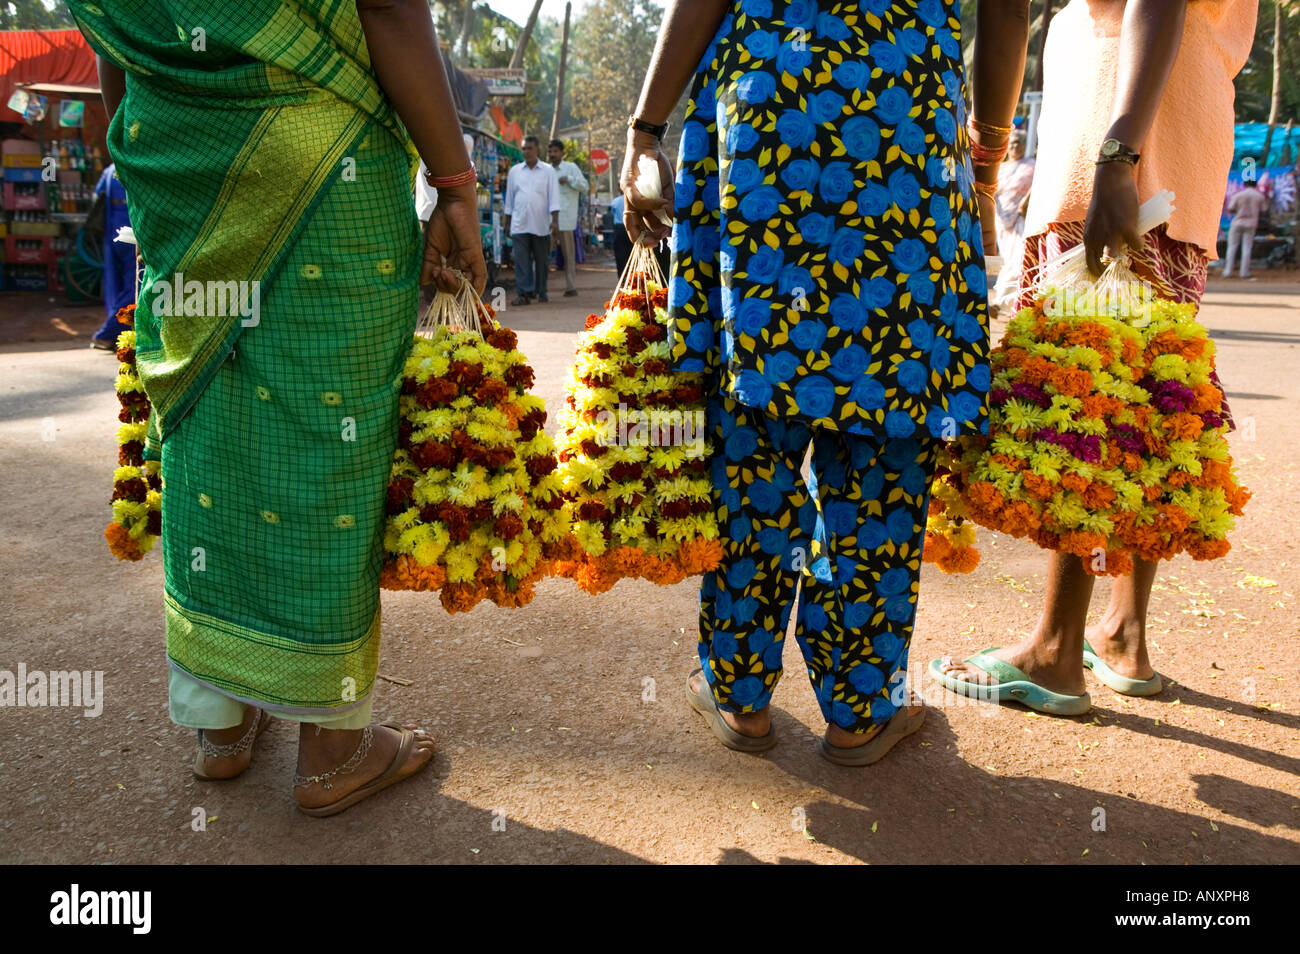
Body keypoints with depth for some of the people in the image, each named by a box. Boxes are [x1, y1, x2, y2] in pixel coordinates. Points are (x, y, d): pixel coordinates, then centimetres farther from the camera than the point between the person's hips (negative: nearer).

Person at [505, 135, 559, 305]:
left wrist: (555, 220, -9)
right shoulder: (514, 171, 11)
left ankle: (541, 292, 19)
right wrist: (507, 222, 14)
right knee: (521, 260, -8)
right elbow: (509, 198, 15)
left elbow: (554, 197, 0)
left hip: (541, 225, -1)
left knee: (542, 260, 7)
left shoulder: (548, 171, 5)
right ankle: (523, 293, -9)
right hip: (519, 225, 1)